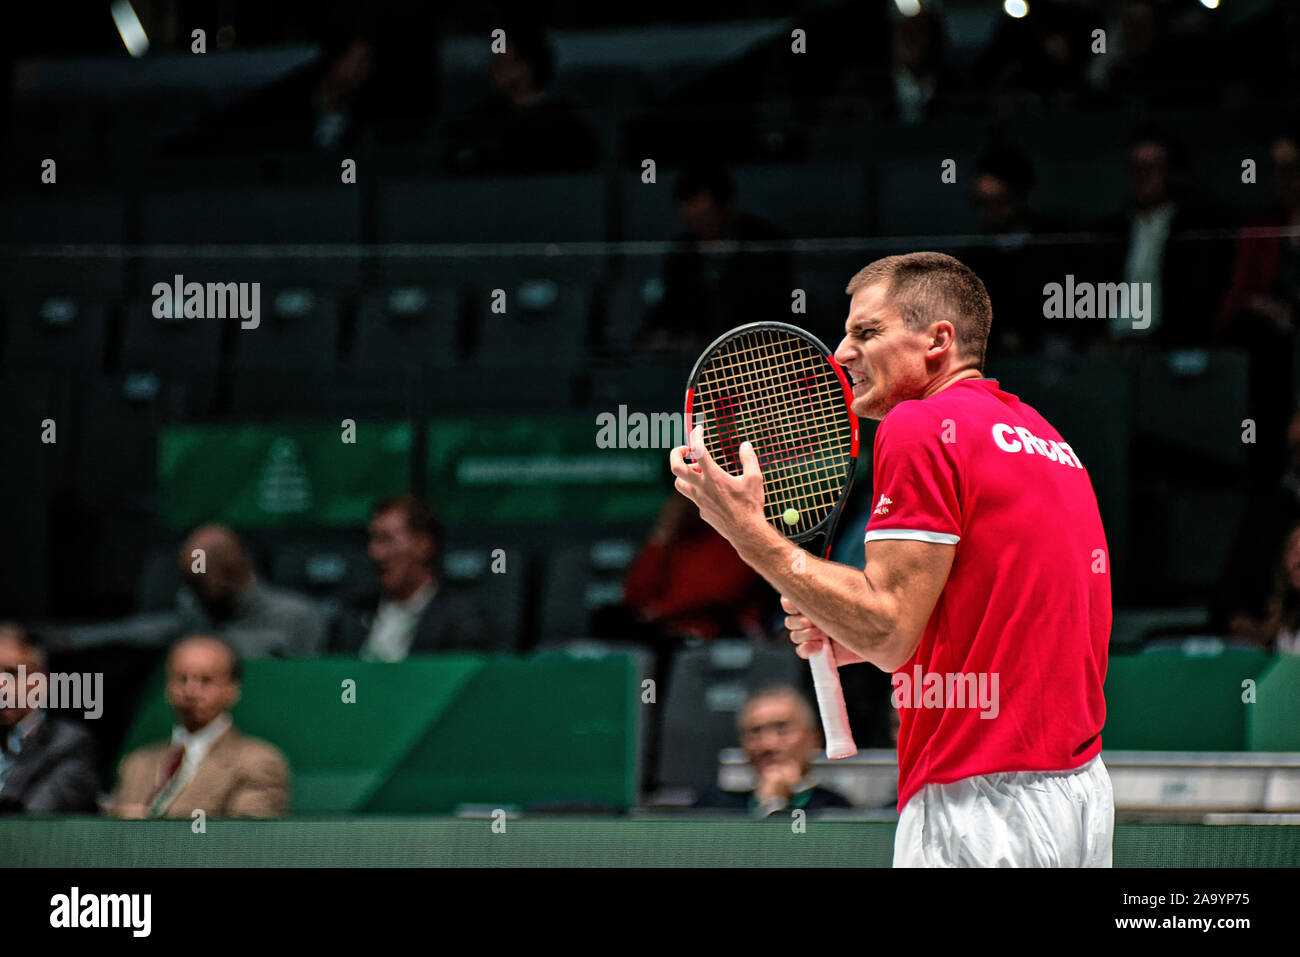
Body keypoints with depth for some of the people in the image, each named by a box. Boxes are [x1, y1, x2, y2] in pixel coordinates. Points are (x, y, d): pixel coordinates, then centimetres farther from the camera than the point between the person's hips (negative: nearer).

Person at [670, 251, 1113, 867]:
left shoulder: (920, 428, -9)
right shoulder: (1043, 437, 18)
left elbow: (888, 631, -15)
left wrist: (747, 530, -9)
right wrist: (856, 637, 17)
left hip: (982, 799, -9)